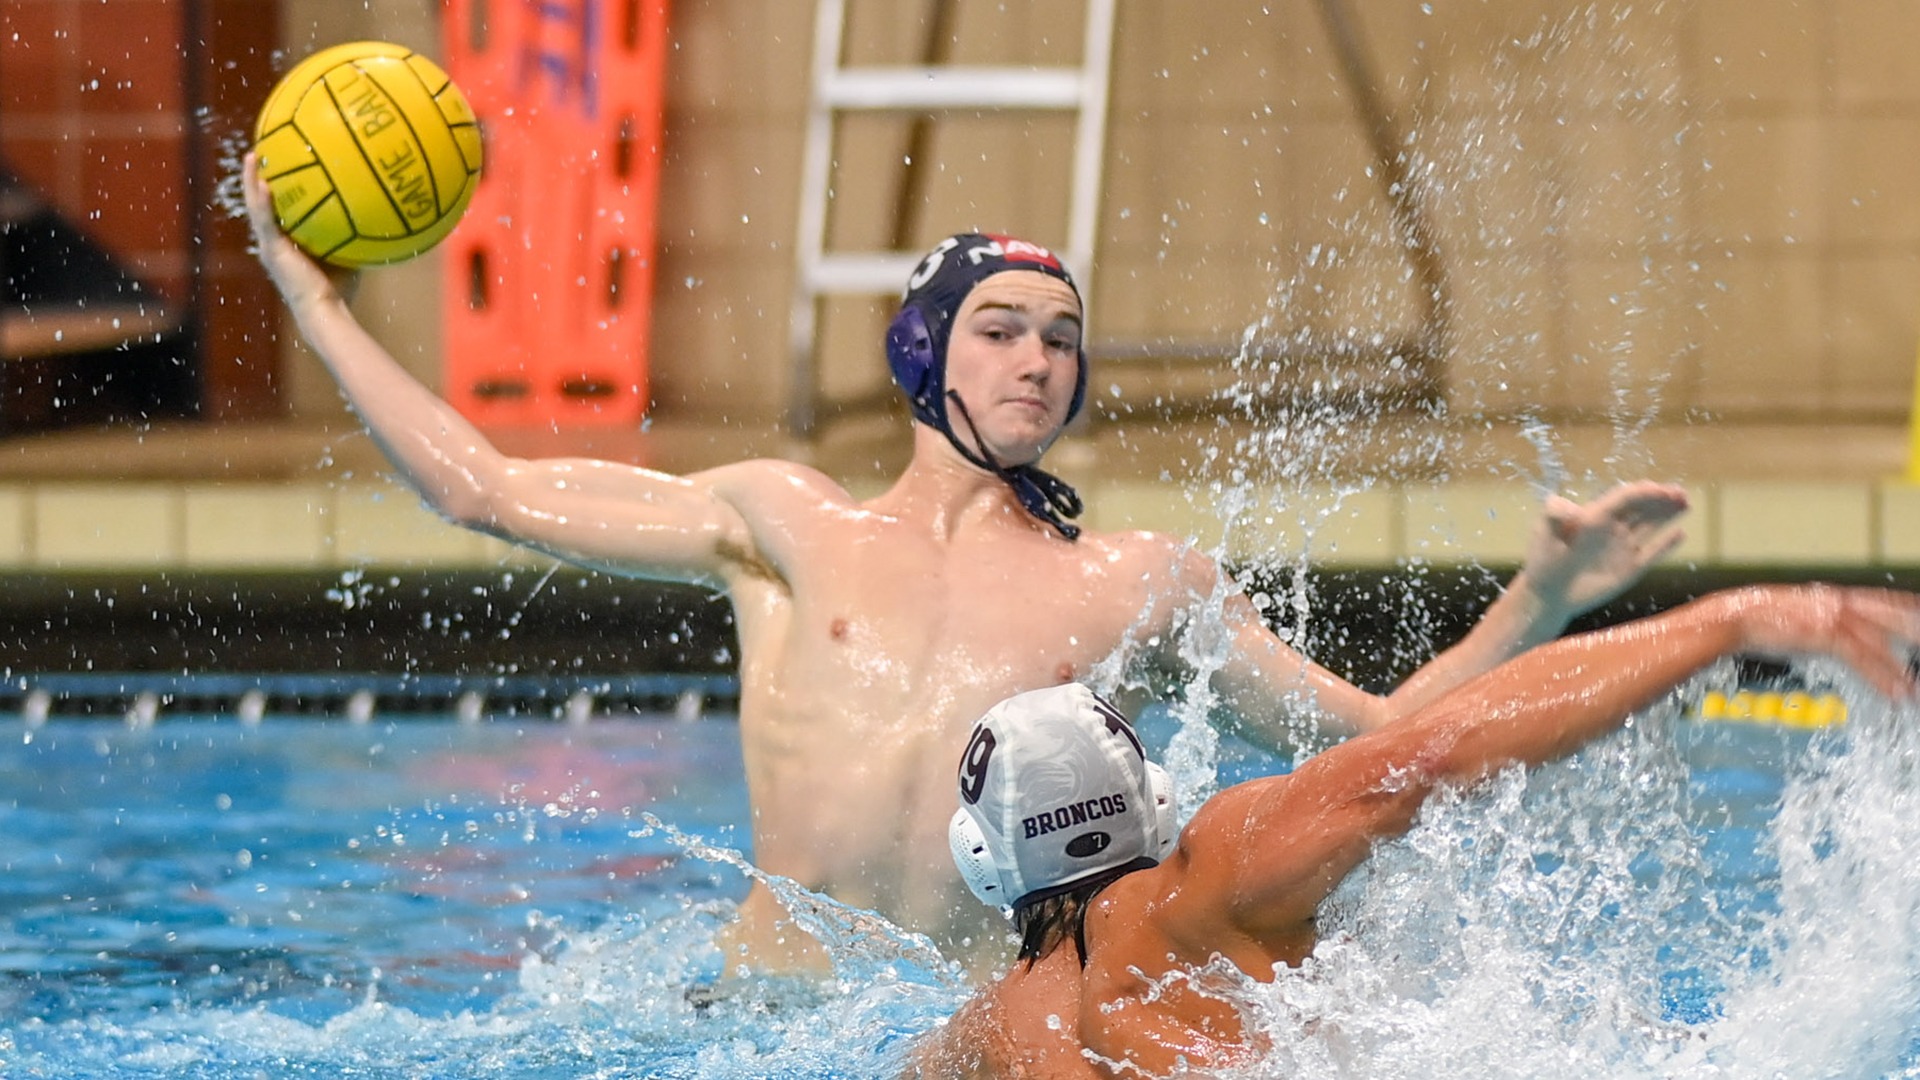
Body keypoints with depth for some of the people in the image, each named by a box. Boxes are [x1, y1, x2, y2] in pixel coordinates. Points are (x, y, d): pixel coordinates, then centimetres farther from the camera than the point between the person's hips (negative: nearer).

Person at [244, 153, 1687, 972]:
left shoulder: (1139, 583, 16)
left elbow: (1379, 737, 18)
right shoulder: (787, 523, 16)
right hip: (768, 1014, 0)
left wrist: (1542, 602, 6)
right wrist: (317, 301, 19)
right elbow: (490, 492, 19)